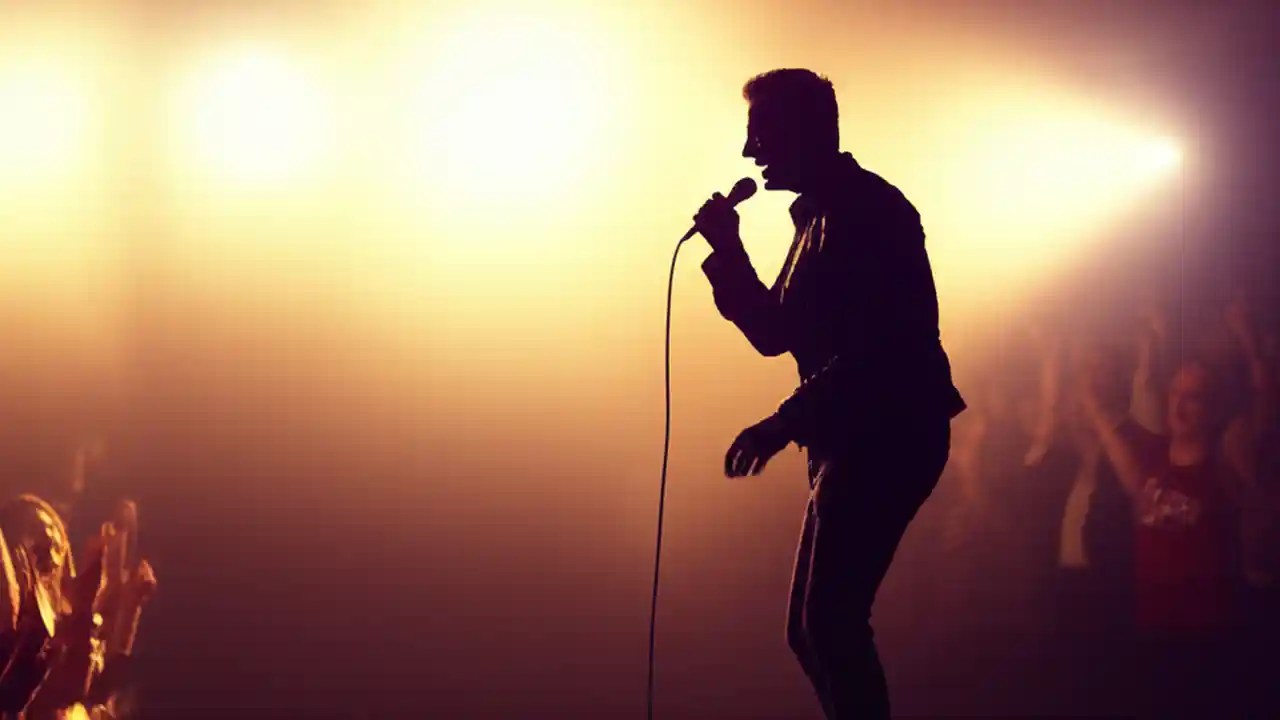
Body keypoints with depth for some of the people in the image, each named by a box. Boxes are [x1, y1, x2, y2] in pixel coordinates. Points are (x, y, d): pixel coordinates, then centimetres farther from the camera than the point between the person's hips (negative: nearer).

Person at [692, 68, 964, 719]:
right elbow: (776, 334, 21)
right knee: (815, 627, 11)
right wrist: (726, 249, 9)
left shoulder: (867, 208, -12)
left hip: (888, 437, -10)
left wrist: (784, 422, -23)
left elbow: (877, 346, -21)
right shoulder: (822, 216, 18)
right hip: (857, 440, 10)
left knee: (827, 621, -16)